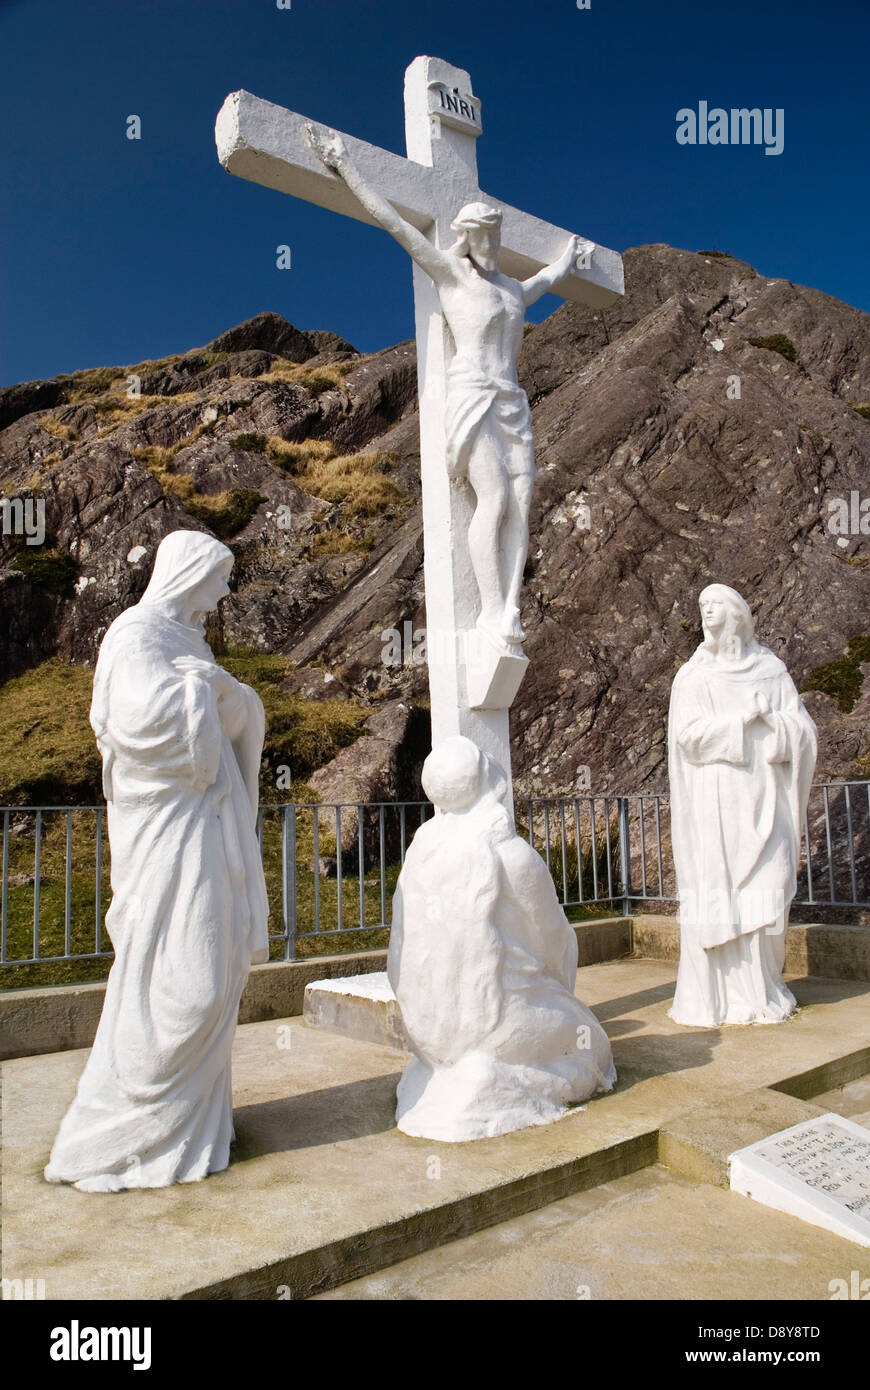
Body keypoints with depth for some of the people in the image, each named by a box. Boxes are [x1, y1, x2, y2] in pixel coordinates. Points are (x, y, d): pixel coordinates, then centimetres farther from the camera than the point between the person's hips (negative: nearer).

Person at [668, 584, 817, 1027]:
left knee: (766, 893, -1)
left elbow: (804, 729, 4)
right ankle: (719, 996, -3)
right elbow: (686, 734, -6)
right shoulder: (692, 676, 7)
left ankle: (763, 988, 9)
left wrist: (766, 719, -14)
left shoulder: (772, 670, 11)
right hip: (715, 802, -2)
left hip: (763, 800, 2)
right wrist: (742, 719, -11)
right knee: (716, 893, -6)